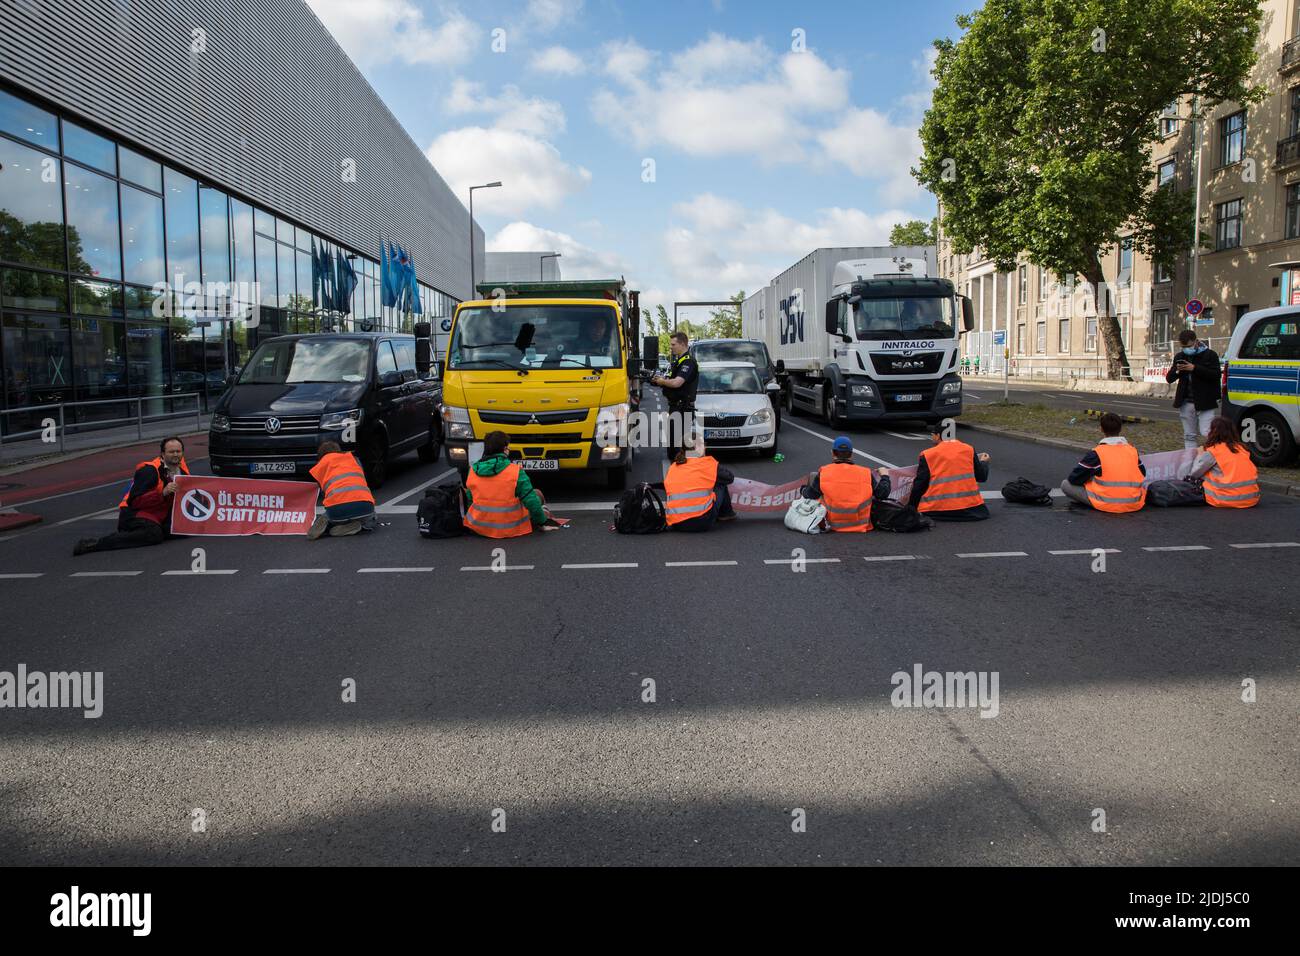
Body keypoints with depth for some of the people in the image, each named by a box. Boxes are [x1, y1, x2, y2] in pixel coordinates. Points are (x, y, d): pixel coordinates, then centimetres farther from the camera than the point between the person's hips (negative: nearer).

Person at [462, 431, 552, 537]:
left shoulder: (473, 470, -3)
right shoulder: (515, 471, -17)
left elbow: (469, 500, 10)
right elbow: (531, 501, -14)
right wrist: (543, 522, 0)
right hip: (511, 528, -4)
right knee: (536, 493, 21)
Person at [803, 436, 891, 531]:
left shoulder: (823, 473, -11)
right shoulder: (866, 474, -7)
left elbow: (808, 495, -4)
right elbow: (883, 494, 2)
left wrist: (804, 488, 21)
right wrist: (885, 476, 22)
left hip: (833, 526, -1)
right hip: (861, 526, 1)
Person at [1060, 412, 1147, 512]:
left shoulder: (1097, 453, -11)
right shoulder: (1132, 450, 3)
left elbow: (1074, 479, -7)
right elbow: (1143, 474, 18)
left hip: (1106, 505, -6)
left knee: (1065, 484, 4)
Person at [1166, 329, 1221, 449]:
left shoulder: (1210, 355, -2)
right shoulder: (1179, 357, 13)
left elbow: (1216, 375, -14)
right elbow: (1169, 378, 12)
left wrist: (1194, 368, -21)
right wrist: (1176, 370, -10)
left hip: (1205, 402, -5)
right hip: (1186, 402, 5)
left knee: (1207, 433, -13)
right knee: (1189, 436, 9)